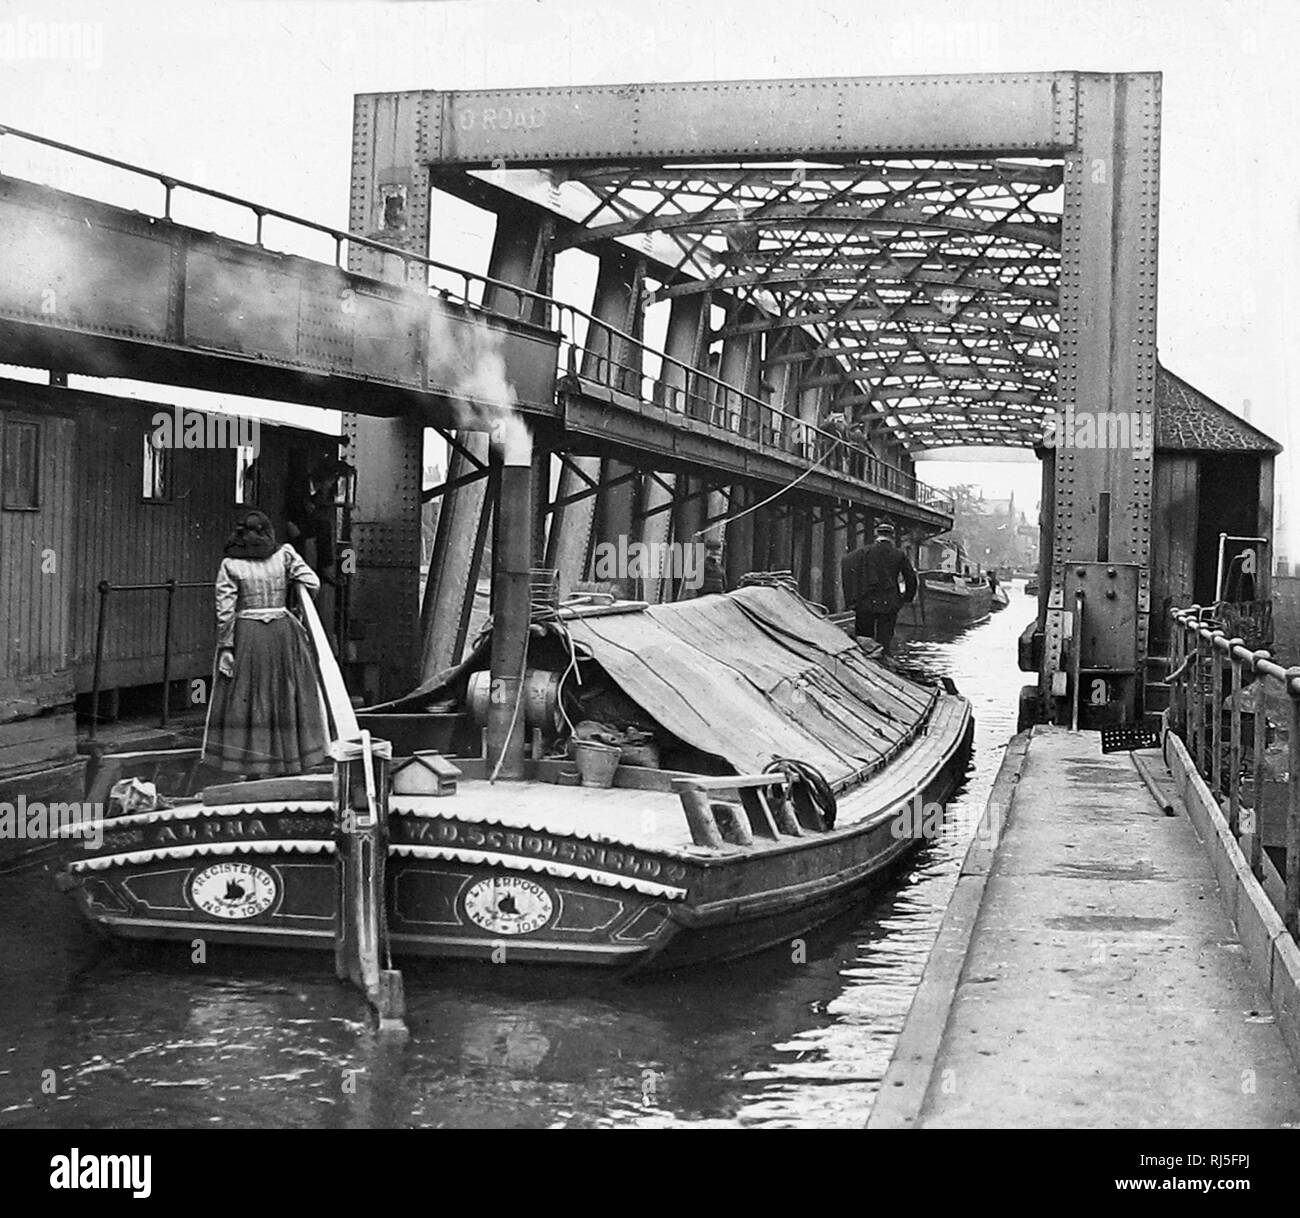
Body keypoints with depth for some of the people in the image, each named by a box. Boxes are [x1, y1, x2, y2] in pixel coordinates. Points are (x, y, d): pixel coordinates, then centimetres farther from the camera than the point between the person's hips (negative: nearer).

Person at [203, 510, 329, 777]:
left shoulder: (230, 565, -2)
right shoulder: (285, 555, 1)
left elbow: (225, 610, -7)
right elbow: (313, 583, -5)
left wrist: (225, 647, -5)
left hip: (245, 635, -1)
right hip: (283, 633, 1)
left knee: (247, 699, 6)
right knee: (286, 697, 10)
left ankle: (253, 768, 7)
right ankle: (291, 764, 15)